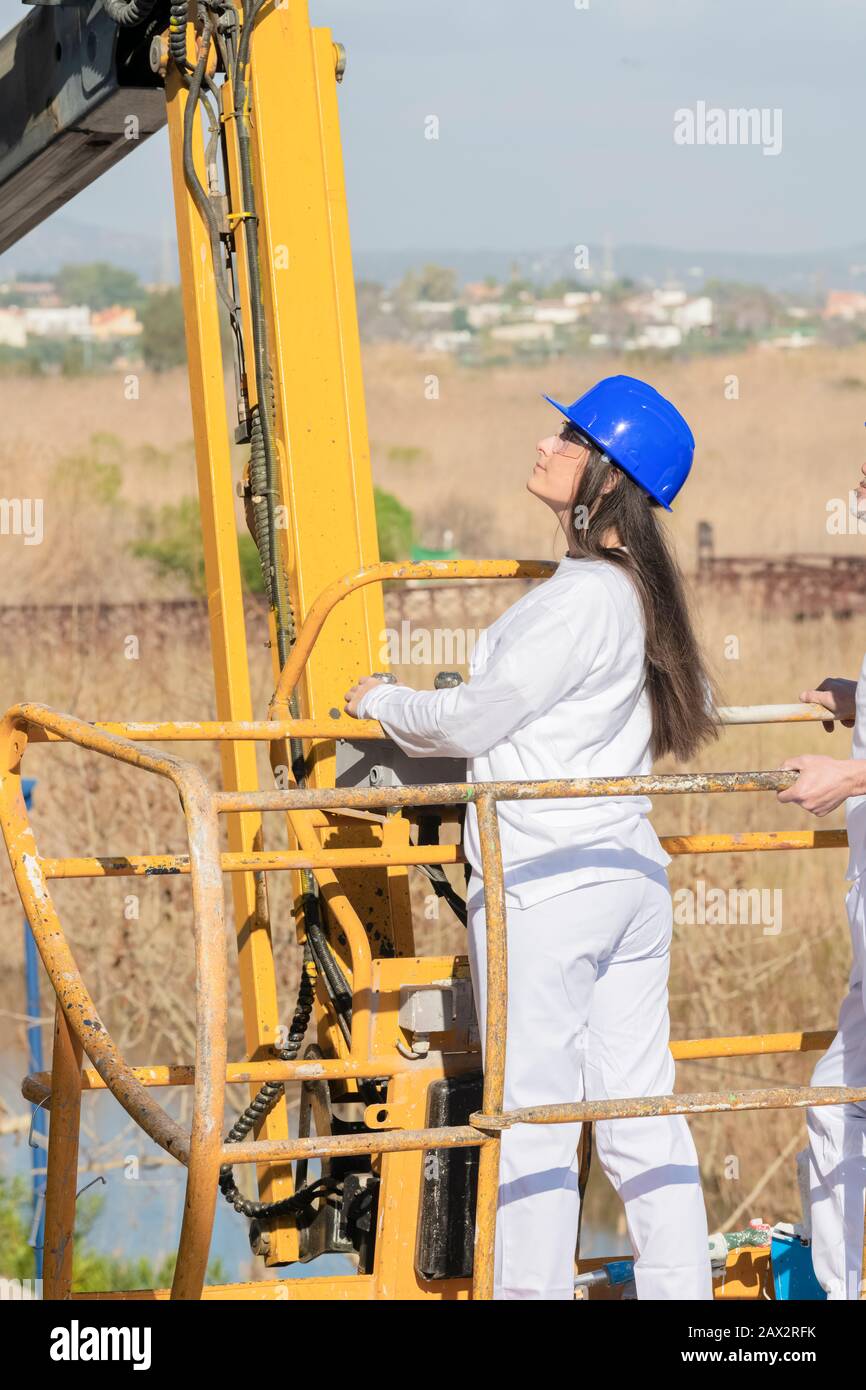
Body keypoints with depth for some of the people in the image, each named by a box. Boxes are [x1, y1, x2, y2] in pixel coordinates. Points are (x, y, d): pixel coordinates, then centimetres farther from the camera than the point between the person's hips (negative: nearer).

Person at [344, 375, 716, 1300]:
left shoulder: (578, 598, -17)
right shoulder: (639, 590, 10)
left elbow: (474, 721, -12)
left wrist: (383, 702, 5)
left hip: (543, 881, -9)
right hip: (629, 873, 9)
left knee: (530, 1117, -1)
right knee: (639, 1108, 10)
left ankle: (531, 1290, 3)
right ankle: (682, 1288, 11)